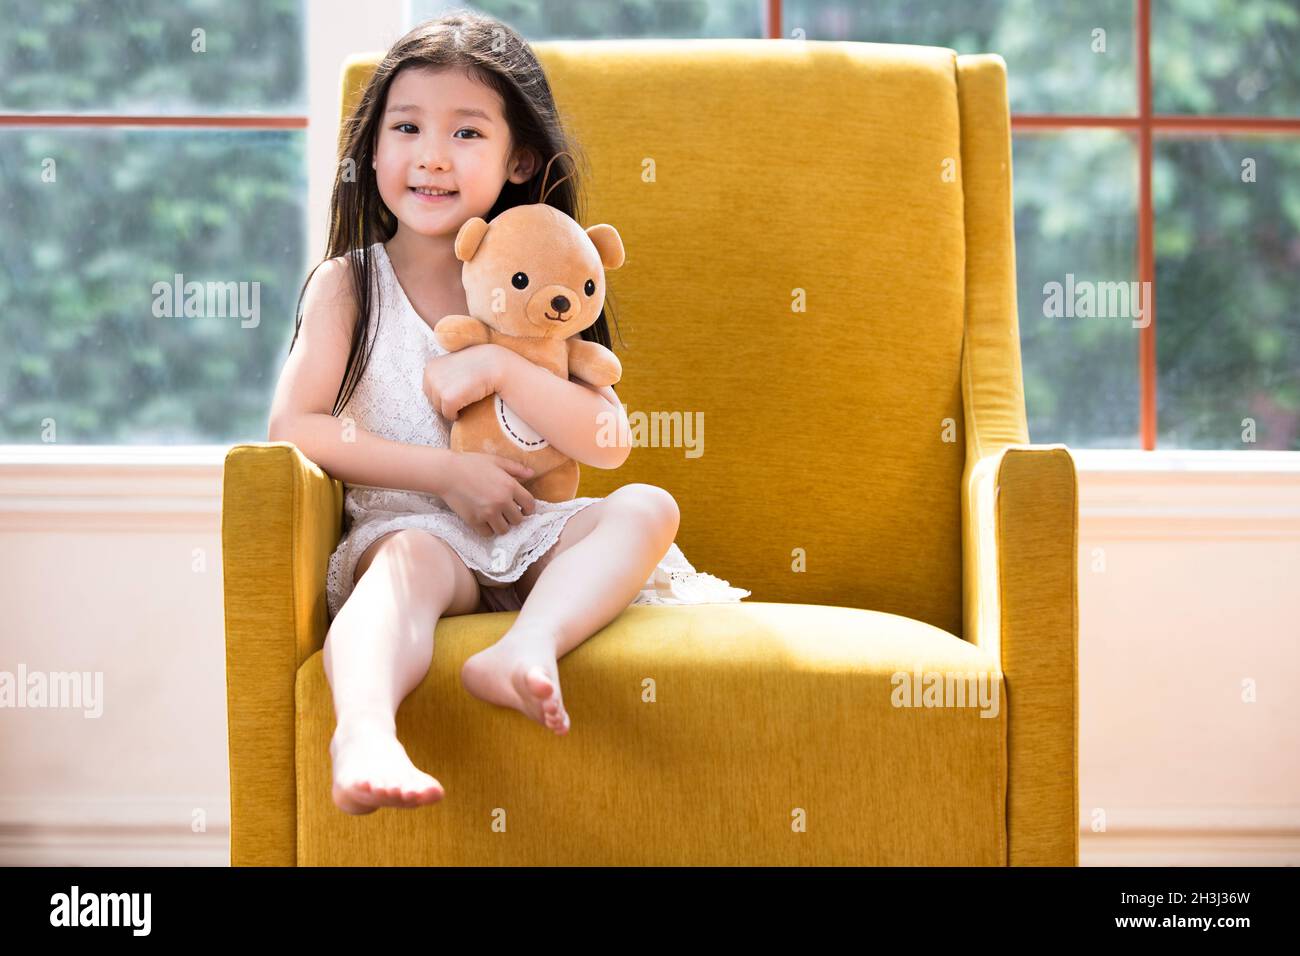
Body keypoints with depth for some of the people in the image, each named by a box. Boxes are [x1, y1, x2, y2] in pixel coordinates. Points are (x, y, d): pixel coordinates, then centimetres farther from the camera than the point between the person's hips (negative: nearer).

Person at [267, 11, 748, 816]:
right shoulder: (348, 285, 6)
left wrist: (496, 366, -14)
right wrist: (447, 472, -12)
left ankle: (526, 646, -48)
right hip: (406, 527, -3)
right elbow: (293, 427, -7)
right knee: (411, 560, -37)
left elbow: (608, 443, 0)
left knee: (647, 507, -23)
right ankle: (365, 735, -66)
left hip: (529, 536, 3)